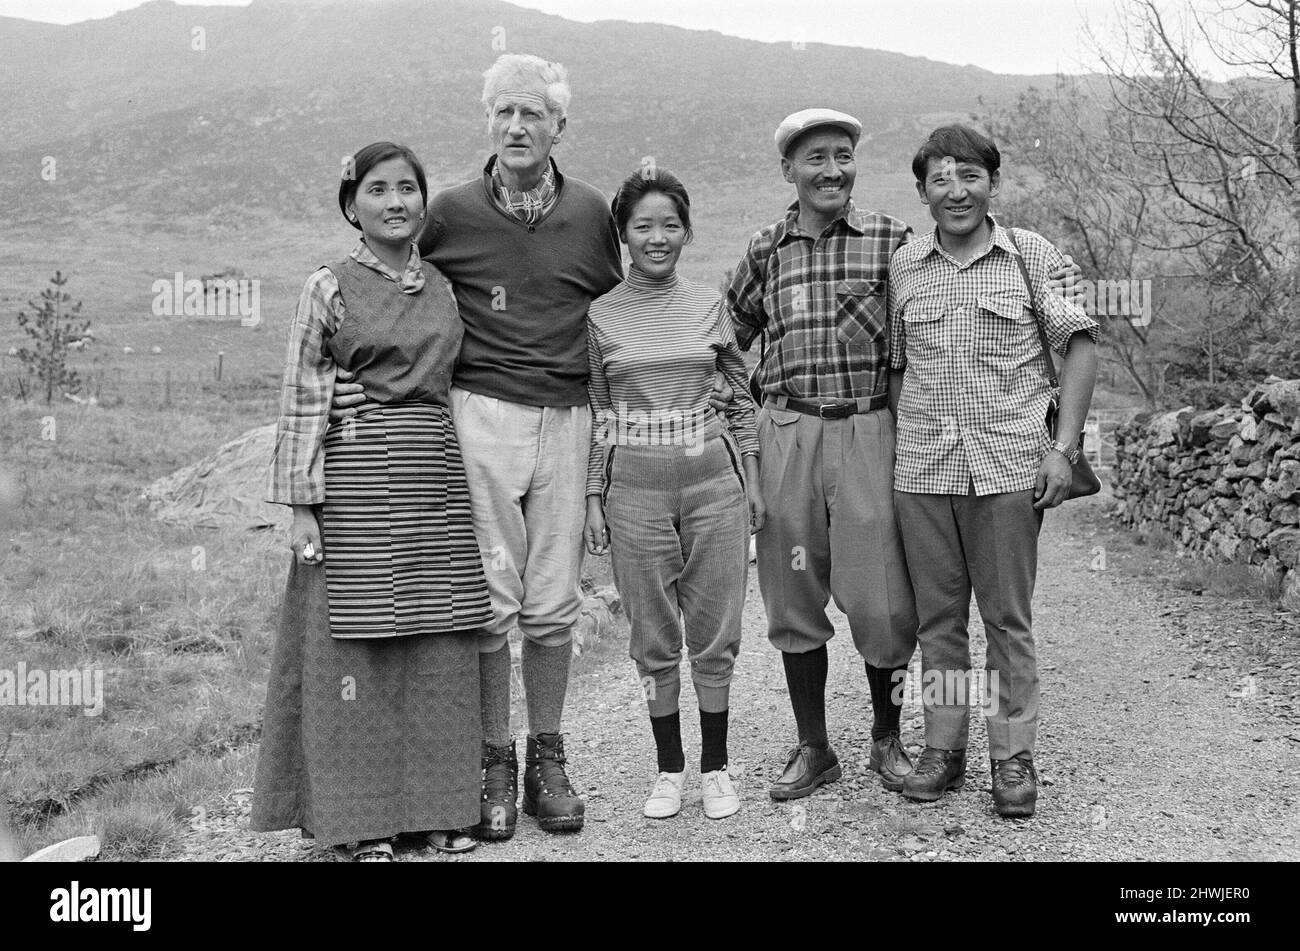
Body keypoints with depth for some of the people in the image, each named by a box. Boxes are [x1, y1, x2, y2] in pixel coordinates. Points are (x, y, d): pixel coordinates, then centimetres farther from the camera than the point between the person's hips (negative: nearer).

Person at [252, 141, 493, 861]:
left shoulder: (443, 286, 13)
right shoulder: (329, 289, 0)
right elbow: (300, 401, -3)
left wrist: (467, 485, 14)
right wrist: (300, 505, -9)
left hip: (437, 476, 4)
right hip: (355, 477, -4)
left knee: (441, 644, 6)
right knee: (358, 639, 0)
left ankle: (440, 804, 18)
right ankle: (364, 819, 11)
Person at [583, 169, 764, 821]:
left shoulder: (710, 307, 5)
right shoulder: (599, 315, 2)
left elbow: (741, 398, 11)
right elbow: (593, 414, 5)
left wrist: (752, 479, 7)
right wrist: (594, 498, 1)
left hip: (713, 479, 1)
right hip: (634, 486, -1)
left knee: (714, 632, 6)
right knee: (653, 638, 7)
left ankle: (715, 766, 21)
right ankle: (669, 767, 22)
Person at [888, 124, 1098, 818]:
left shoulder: (1032, 255, 2)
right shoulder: (903, 267, 8)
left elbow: (1080, 345, 2)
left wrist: (1062, 448, -5)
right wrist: (896, 447, 6)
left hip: (1007, 467, -2)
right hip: (921, 470, 2)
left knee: (1007, 619, 4)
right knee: (937, 616, 9)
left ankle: (1014, 758, 16)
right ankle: (942, 749, 21)